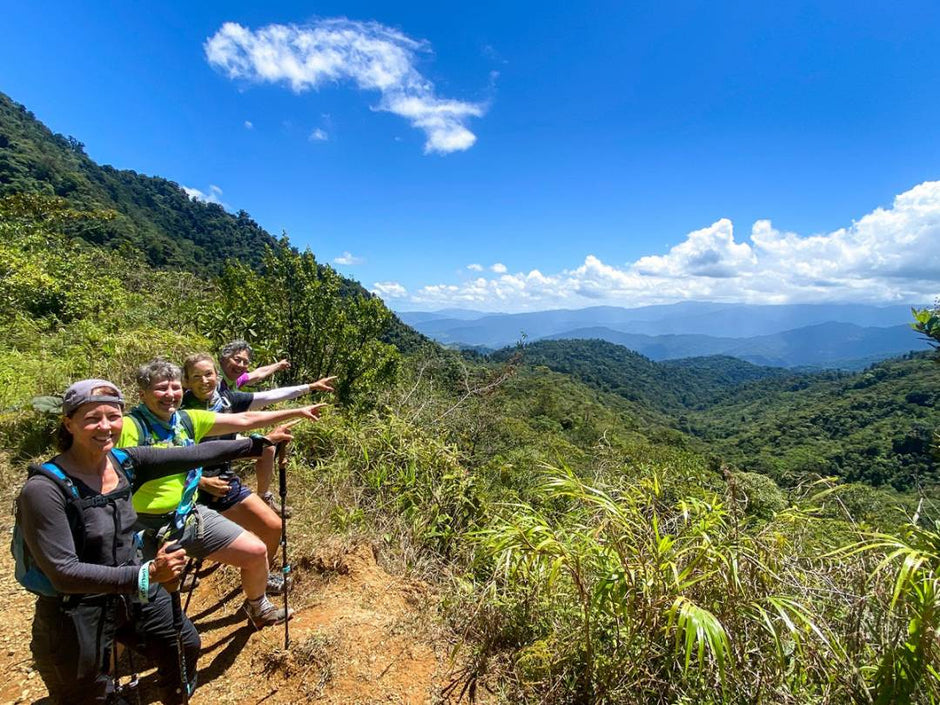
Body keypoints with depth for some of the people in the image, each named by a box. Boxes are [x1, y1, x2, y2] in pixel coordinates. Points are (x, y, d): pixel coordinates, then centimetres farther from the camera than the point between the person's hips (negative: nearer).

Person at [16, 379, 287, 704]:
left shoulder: (125, 462, -9)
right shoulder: (44, 489, -26)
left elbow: (194, 454, -6)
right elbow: (64, 572, -27)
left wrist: (261, 442, -2)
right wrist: (146, 573, -33)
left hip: (135, 594, 6)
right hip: (77, 614, -6)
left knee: (186, 646, 23)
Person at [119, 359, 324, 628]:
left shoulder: (188, 420, 0)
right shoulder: (130, 427, -17)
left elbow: (245, 420, 2)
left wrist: (298, 412, 3)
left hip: (192, 515, 6)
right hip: (150, 528, -5)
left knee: (256, 551, 5)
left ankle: (257, 605, 35)